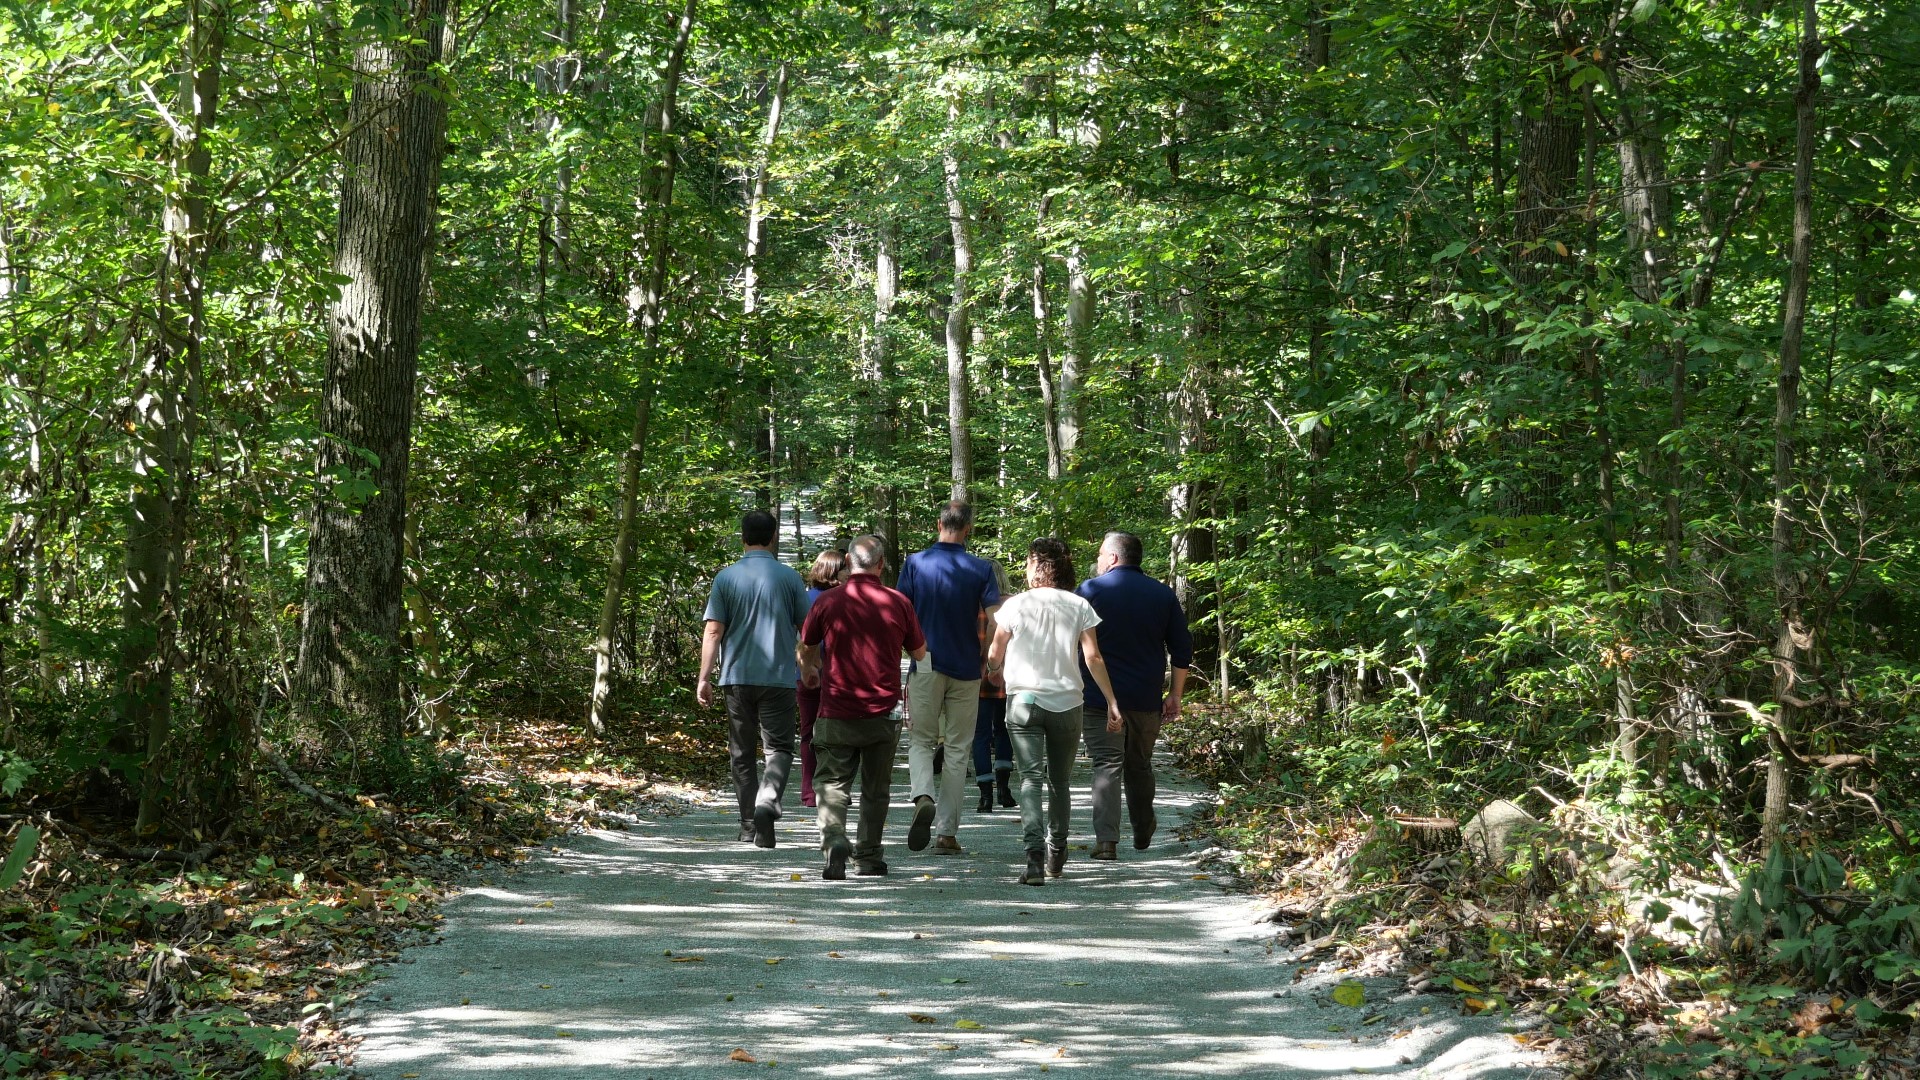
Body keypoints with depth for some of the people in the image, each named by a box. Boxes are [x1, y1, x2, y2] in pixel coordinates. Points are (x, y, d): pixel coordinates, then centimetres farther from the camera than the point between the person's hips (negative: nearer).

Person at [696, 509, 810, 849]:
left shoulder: (726, 578, 0)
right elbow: (806, 629, 4)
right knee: (779, 747, 0)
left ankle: (749, 823, 17)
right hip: (779, 677, -1)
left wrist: (704, 677, -1)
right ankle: (767, 801, -26)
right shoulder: (789, 577, 0)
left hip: (737, 677, 1)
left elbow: (714, 630, -4)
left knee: (742, 753, 12)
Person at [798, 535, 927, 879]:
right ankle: (869, 857, 18)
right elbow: (920, 653, 10)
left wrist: (809, 671, 35)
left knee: (832, 783, 5)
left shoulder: (828, 600, -4)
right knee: (876, 789, 13)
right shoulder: (898, 603, -3)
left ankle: (834, 840, -18)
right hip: (883, 712, 1)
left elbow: (806, 647, 12)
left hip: (837, 712, -1)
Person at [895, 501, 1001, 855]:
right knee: (957, 750, 8)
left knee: (920, 741, 11)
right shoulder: (982, 569, -3)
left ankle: (923, 796, -19)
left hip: (925, 667, 0)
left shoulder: (915, 563, -2)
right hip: (966, 670, 0)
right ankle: (947, 832, 6)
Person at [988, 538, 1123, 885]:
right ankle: (1056, 856, 25)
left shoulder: (1015, 605, -2)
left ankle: (1035, 855, -24)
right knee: (1059, 781, 16)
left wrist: (994, 669, 27)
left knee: (1031, 778, -7)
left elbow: (994, 657, 4)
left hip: (1023, 699, -2)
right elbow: (1093, 658, -4)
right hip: (1067, 702, 2)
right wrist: (1112, 703, 0)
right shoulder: (1079, 606, 2)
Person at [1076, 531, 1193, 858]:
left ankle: (1106, 840, -17)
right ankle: (1143, 833, 34)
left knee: (1106, 766, -4)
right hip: (1146, 700, 3)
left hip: (1099, 697, -3)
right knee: (1139, 766, 19)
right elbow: (1182, 650, 7)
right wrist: (1175, 696, 13)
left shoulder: (1089, 590, -4)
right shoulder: (1163, 595, 6)